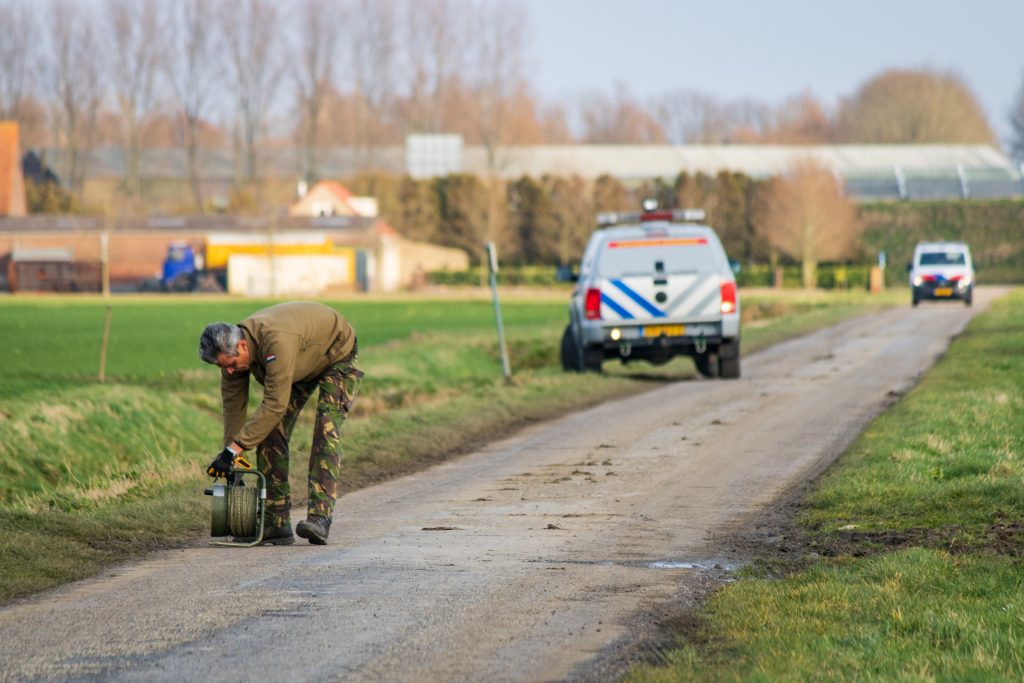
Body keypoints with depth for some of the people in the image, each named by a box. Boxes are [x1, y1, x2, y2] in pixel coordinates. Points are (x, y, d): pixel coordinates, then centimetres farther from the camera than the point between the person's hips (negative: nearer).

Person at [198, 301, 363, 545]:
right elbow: (234, 408, -11)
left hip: (336, 354, -7)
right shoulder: (230, 351, -20)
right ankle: (277, 523, -5)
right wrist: (229, 459, -14)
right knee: (271, 434, -7)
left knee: (326, 432, -24)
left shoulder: (276, 342, -44)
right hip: (301, 366, 7)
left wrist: (234, 449, -42)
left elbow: (275, 406, -43)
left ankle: (319, 517, -30)